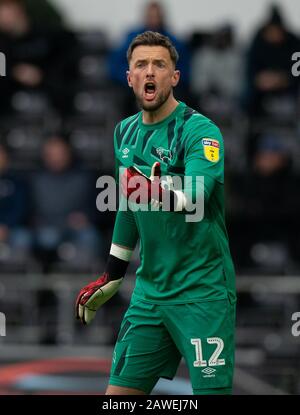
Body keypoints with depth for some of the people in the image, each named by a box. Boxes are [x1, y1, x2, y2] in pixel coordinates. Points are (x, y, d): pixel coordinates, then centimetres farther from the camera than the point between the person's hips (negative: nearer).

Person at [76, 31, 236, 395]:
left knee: (212, 391, -10)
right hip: (149, 291, 7)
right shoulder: (125, 132, 10)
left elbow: (195, 200, -28)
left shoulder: (199, 130, -12)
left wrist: (158, 192, -47)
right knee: (119, 391, 5)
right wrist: (111, 277, 27)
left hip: (202, 292, -7)